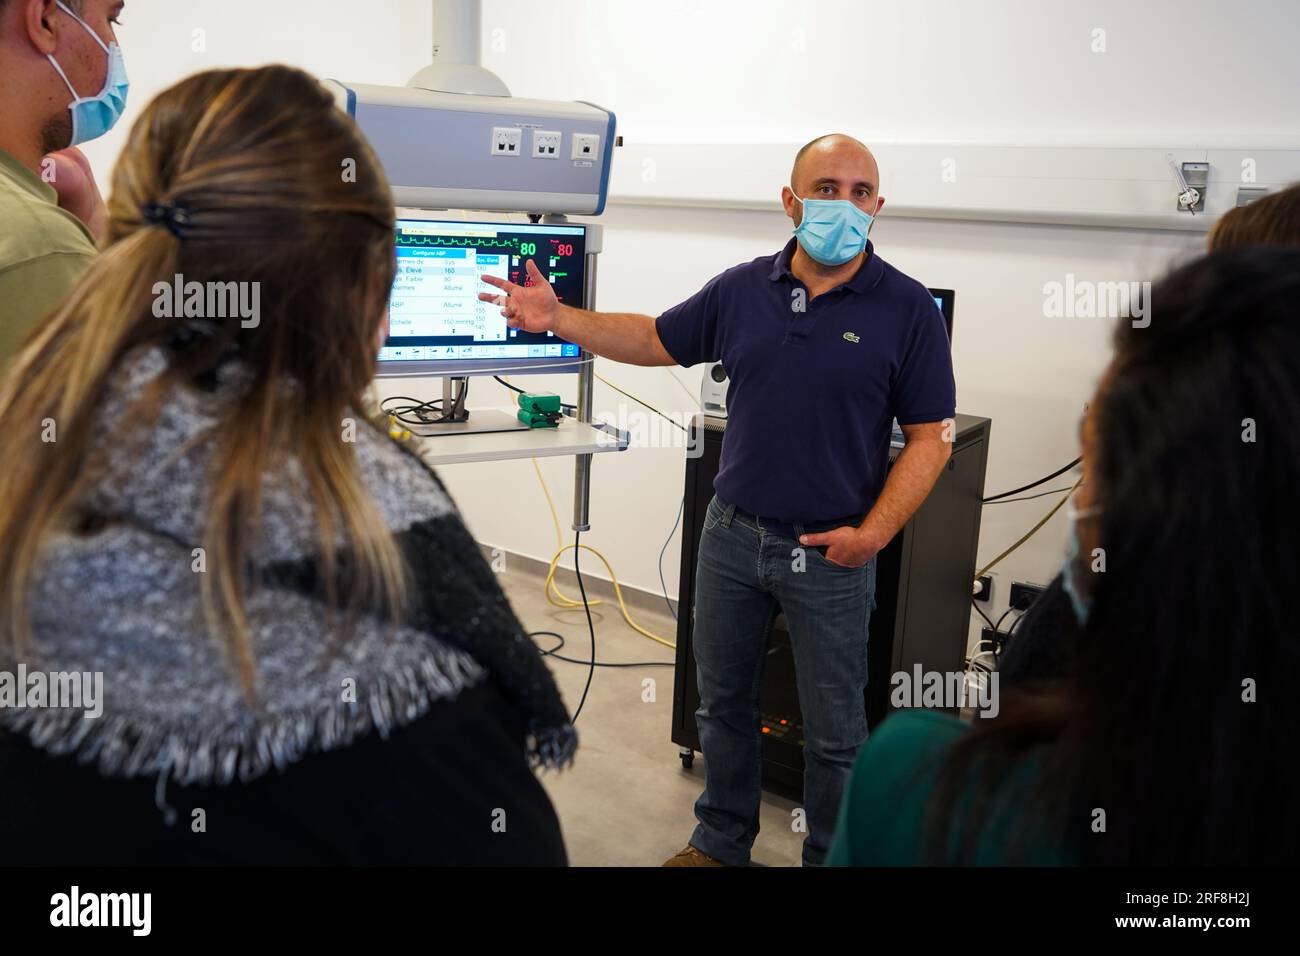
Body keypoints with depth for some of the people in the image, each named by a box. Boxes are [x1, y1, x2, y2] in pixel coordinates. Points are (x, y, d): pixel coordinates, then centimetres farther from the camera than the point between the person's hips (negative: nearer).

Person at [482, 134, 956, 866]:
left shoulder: (909, 309, -9)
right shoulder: (742, 290, 2)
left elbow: (931, 439, -8)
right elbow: (656, 341, 13)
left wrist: (873, 534, -17)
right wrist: (558, 319, 2)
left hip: (831, 551, -4)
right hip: (732, 533, 4)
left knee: (834, 728, 10)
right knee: (723, 701, 18)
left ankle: (833, 855, 32)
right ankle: (721, 843, 39)